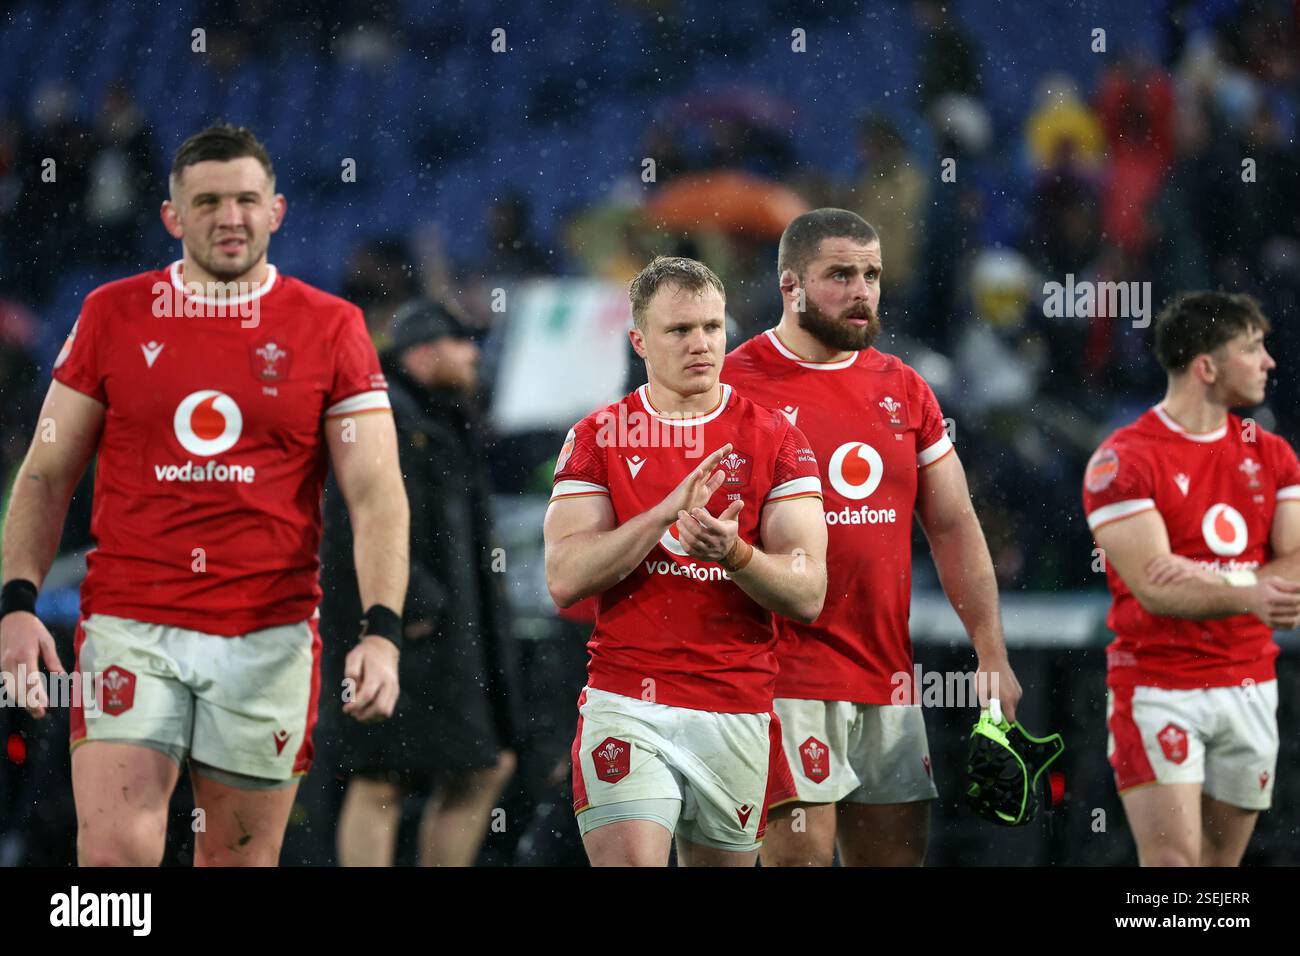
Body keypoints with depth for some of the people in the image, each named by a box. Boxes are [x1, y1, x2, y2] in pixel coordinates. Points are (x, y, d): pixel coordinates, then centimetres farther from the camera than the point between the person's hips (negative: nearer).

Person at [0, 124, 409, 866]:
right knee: (115, 855, -16)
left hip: (269, 638, 0)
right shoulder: (113, 316, 6)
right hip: (130, 629, 0)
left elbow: (377, 495, -1)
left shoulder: (330, 330, 3)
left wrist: (382, 631, -14)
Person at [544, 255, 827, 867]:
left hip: (737, 713, 2)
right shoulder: (599, 437, 4)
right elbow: (565, 580, -7)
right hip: (626, 699, -1)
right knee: (629, 861, -18)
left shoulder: (774, 438, 4)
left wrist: (735, 554, -22)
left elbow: (807, 596, -2)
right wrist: (668, 511, -18)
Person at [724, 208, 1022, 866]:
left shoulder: (903, 390, 14)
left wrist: (992, 653, 9)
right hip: (789, 680, -6)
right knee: (800, 852, -11)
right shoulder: (736, 387, -5)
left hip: (888, 678, 6)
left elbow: (954, 528, 16)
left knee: (898, 850, 8)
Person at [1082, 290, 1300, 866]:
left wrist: (1213, 583, -20)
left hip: (1250, 687, 6)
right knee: (1172, 860, -15)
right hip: (1159, 687, -6)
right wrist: (1248, 595, -35)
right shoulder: (1124, 460, -9)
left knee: (1221, 860, 8)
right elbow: (1154, 587, -19)